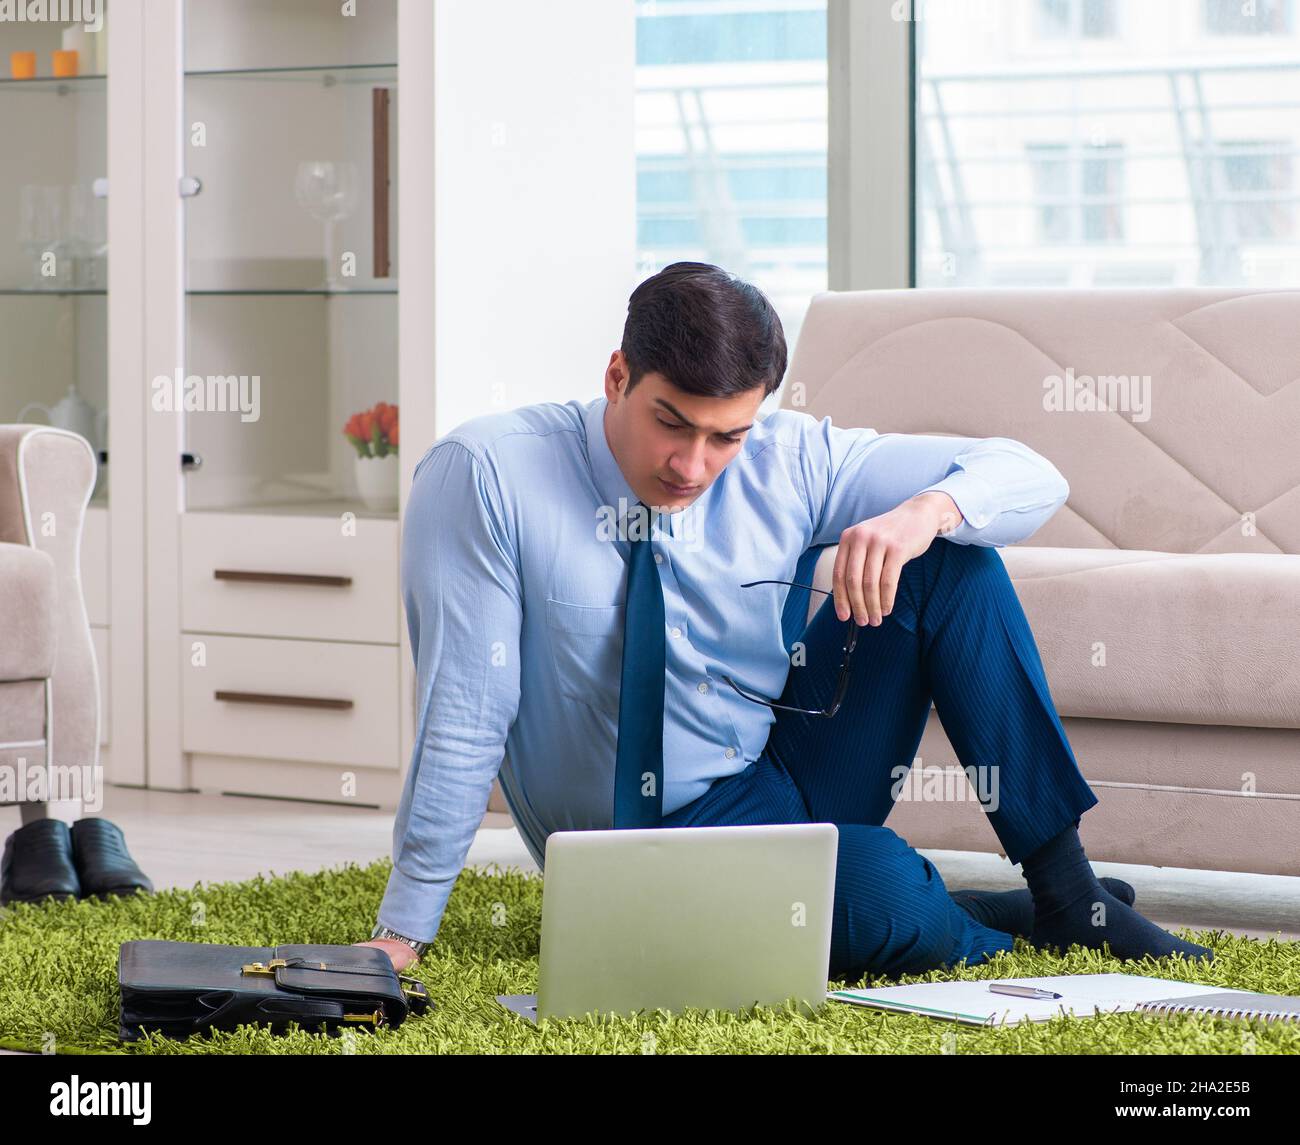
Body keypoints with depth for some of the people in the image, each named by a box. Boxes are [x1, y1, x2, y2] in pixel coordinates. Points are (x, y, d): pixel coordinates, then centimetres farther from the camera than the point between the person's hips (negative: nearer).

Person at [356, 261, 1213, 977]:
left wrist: (926, 511, -27)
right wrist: (404, 933, -18)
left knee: (951, 558, -12)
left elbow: (1030, 478, -4)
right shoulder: (485, 474, -16)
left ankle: (1065, 889, -10)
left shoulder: (788, 461, -6)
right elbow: (464, 718, -16)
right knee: (876, 895, -36)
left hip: (789, 775, 5)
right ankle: (1008, 923, 0)